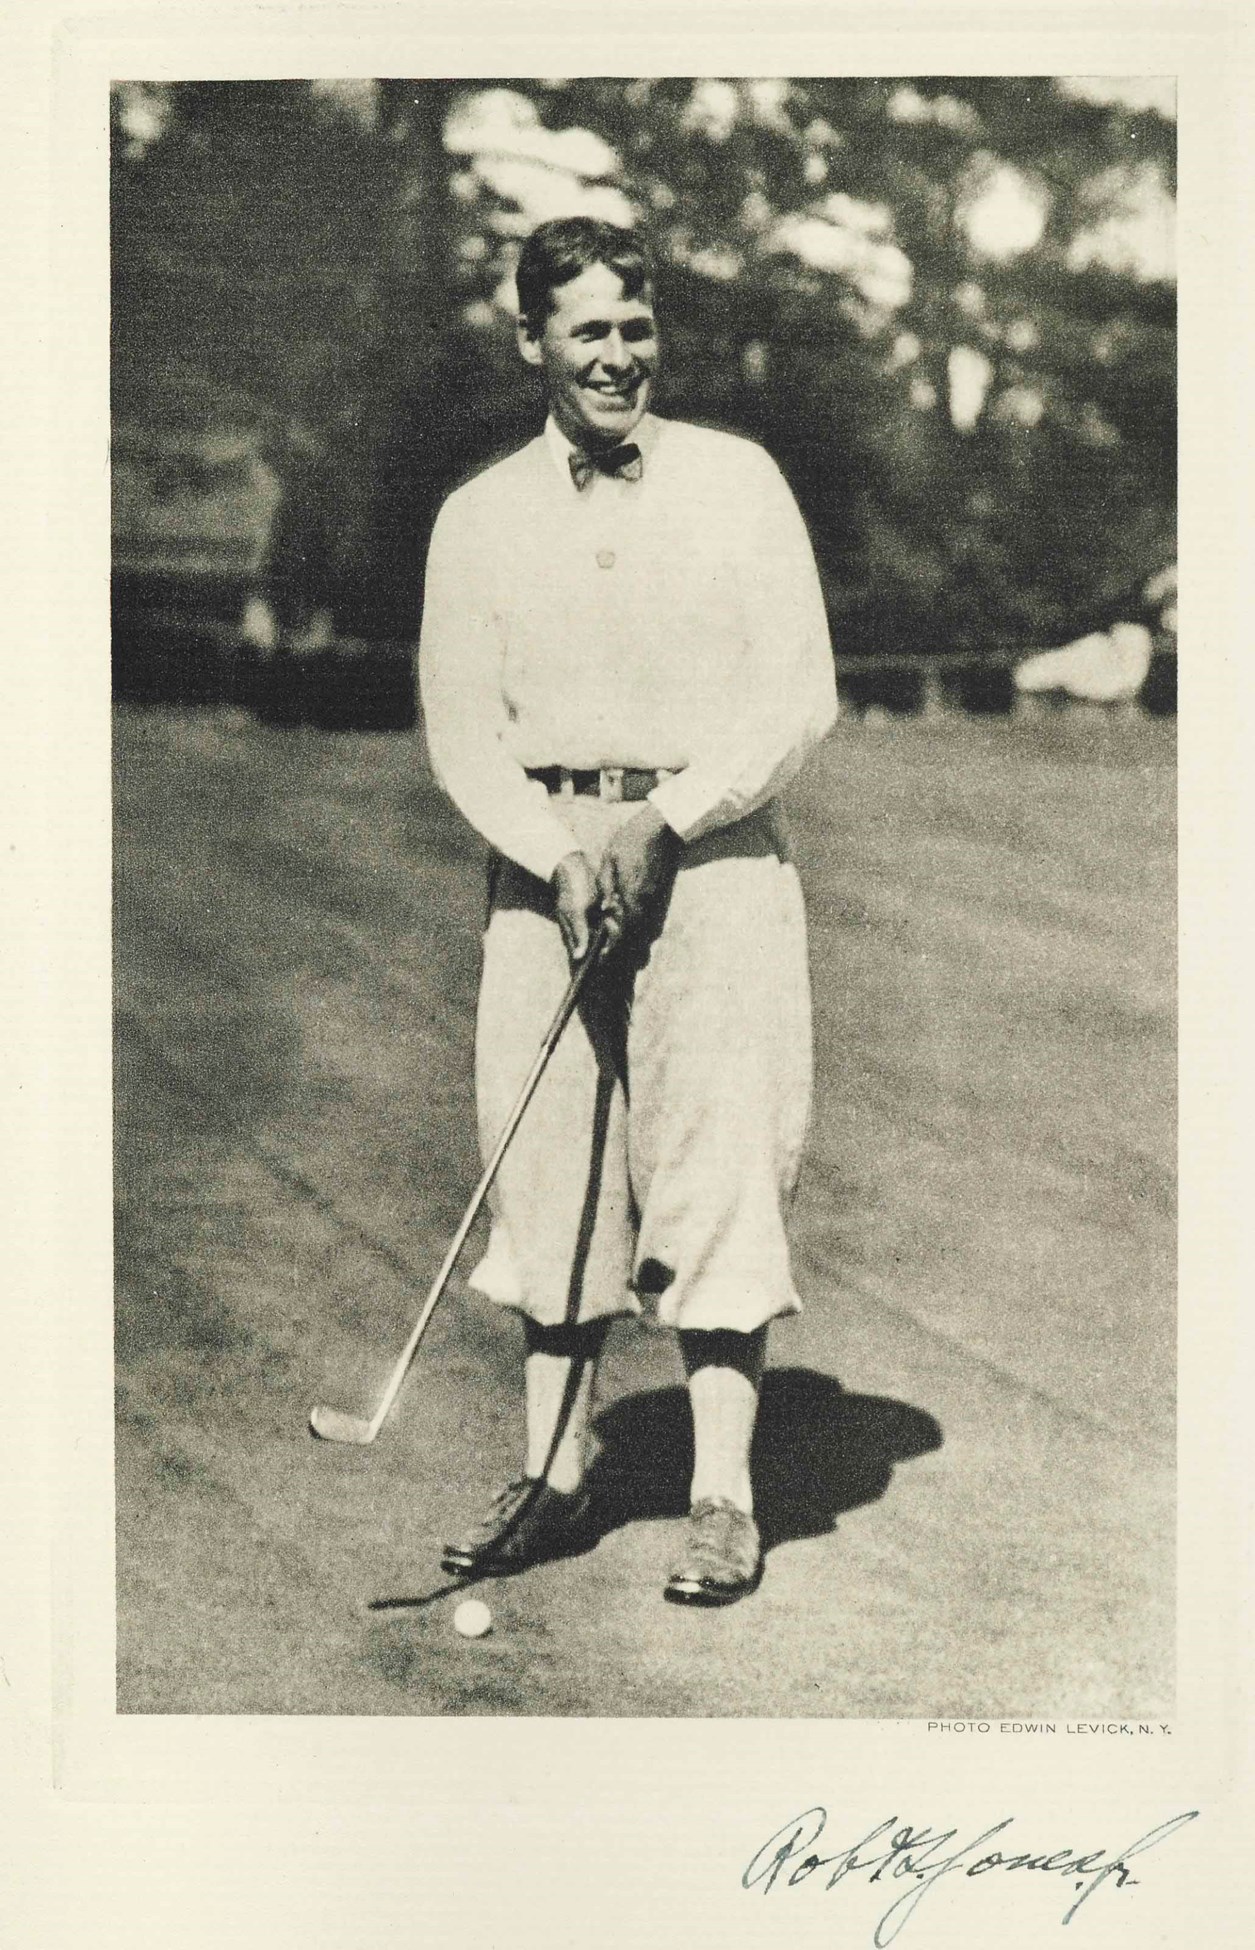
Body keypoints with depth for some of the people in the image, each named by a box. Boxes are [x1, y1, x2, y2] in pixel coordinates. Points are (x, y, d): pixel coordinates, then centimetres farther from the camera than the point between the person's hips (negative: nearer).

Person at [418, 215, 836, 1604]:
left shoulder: (737, 481, 3)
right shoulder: (479, 518, 8)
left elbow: (800, 698, -1)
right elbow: (461, 731, 4)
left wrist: (661, 823, -11)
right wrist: (561, 852, -11)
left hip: (713, 859, -2)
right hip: (544, 863, 2)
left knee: (715, 1166, -6)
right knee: (549, 1165, 4)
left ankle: (724, 1498, 0)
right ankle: (555, 1475, 14)